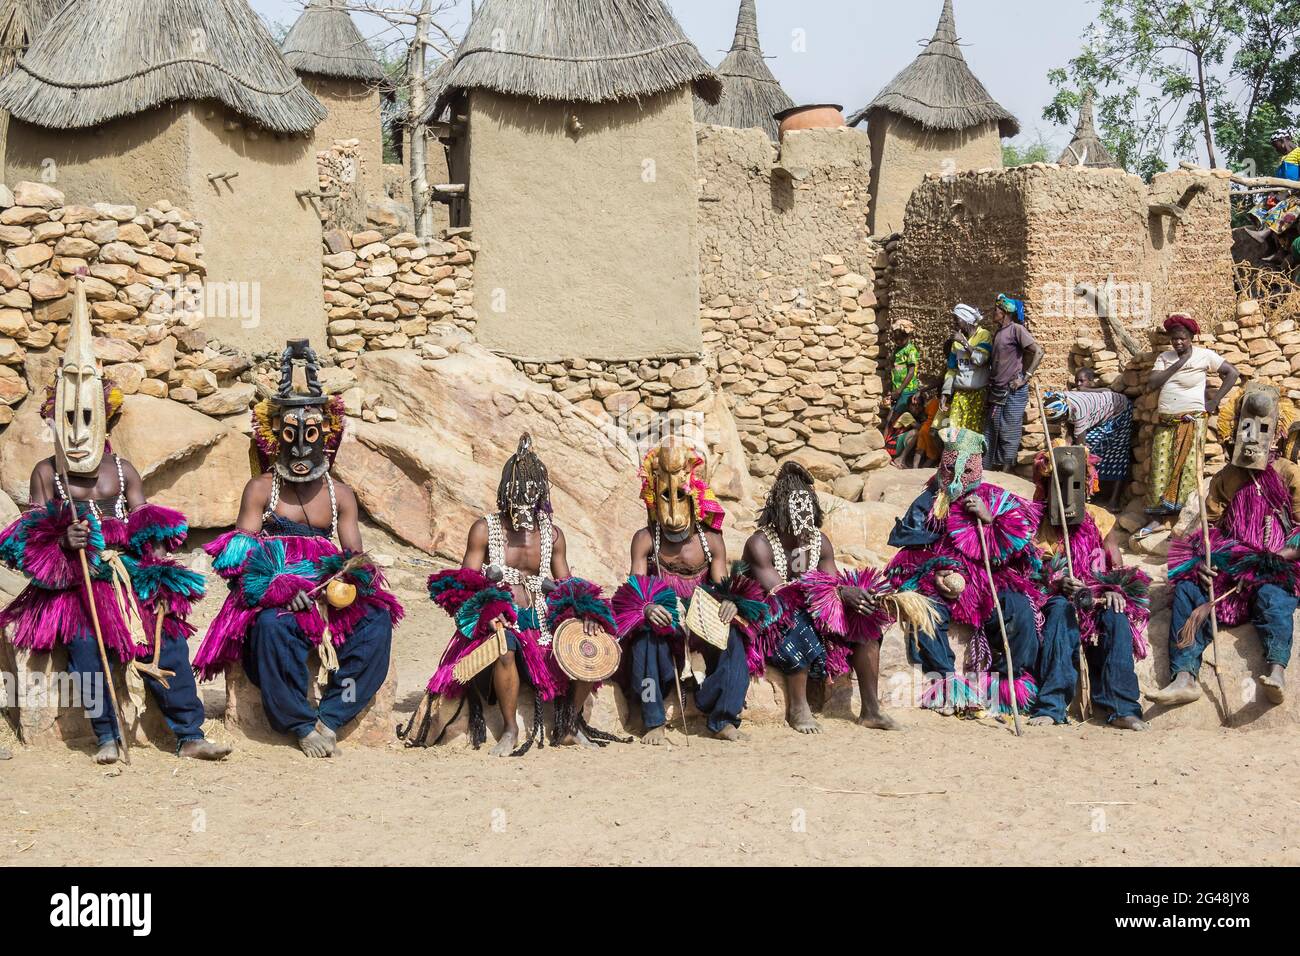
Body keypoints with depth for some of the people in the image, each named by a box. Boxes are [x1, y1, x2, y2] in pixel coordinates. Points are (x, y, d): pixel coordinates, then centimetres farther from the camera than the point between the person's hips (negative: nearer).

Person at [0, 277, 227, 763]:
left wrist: (156, 570, -9)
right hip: (72, 579, -1)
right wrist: (64, 541, -18)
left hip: (126, 570, 1)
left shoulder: (122, 469, 12)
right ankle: (106, 737, -13)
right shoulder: (47, 472, 9)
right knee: (83, 639, -25)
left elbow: (147, 526, 7)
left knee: (167, 632, -18)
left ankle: (189, 736, -15)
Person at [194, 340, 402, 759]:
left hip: (331, 598, 3)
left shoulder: (340, 495, 13)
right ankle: (302, 724, -24)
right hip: (273, 599, -3)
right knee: (272, 624, -37)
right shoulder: (261, 490, 5)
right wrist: (279, 589, -21)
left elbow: (354, 553, 7)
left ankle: (331, 718, -24)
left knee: (376, 620, -25)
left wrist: (357, 570, -20)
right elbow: (239, 555, -3)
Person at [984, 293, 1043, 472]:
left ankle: (1005, 472, 1)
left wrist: (1025, 377, -16)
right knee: (991, 432, 9)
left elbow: (1038, 352, -14)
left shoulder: (1016, 329, -8)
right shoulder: (997, 333, 16)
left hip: (1014, 391, -8)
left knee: (1009, 435, -4)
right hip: (997, 390, 8)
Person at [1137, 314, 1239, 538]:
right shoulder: (1164, 357, 9)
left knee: (1187, 469, -8)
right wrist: (1176, 366, -9)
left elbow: (1232, 373, 1)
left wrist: (1214, 402, -3)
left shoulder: (1205, 356, 0)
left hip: (1191, 421, -4)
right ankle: (1157, 519, 4)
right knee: (1160, 469, 1)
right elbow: (1151, 385, -2)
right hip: (1165, 422, 4)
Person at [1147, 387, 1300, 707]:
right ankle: (1184, 677, -34)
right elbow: (1210, 522, 11)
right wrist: (1203, 559, -7)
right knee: (1187, 588, -21)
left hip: (1274, 568, -3)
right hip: (1228, 564, 3)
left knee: (1272, 596, -36)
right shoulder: (1226, 477, 15)